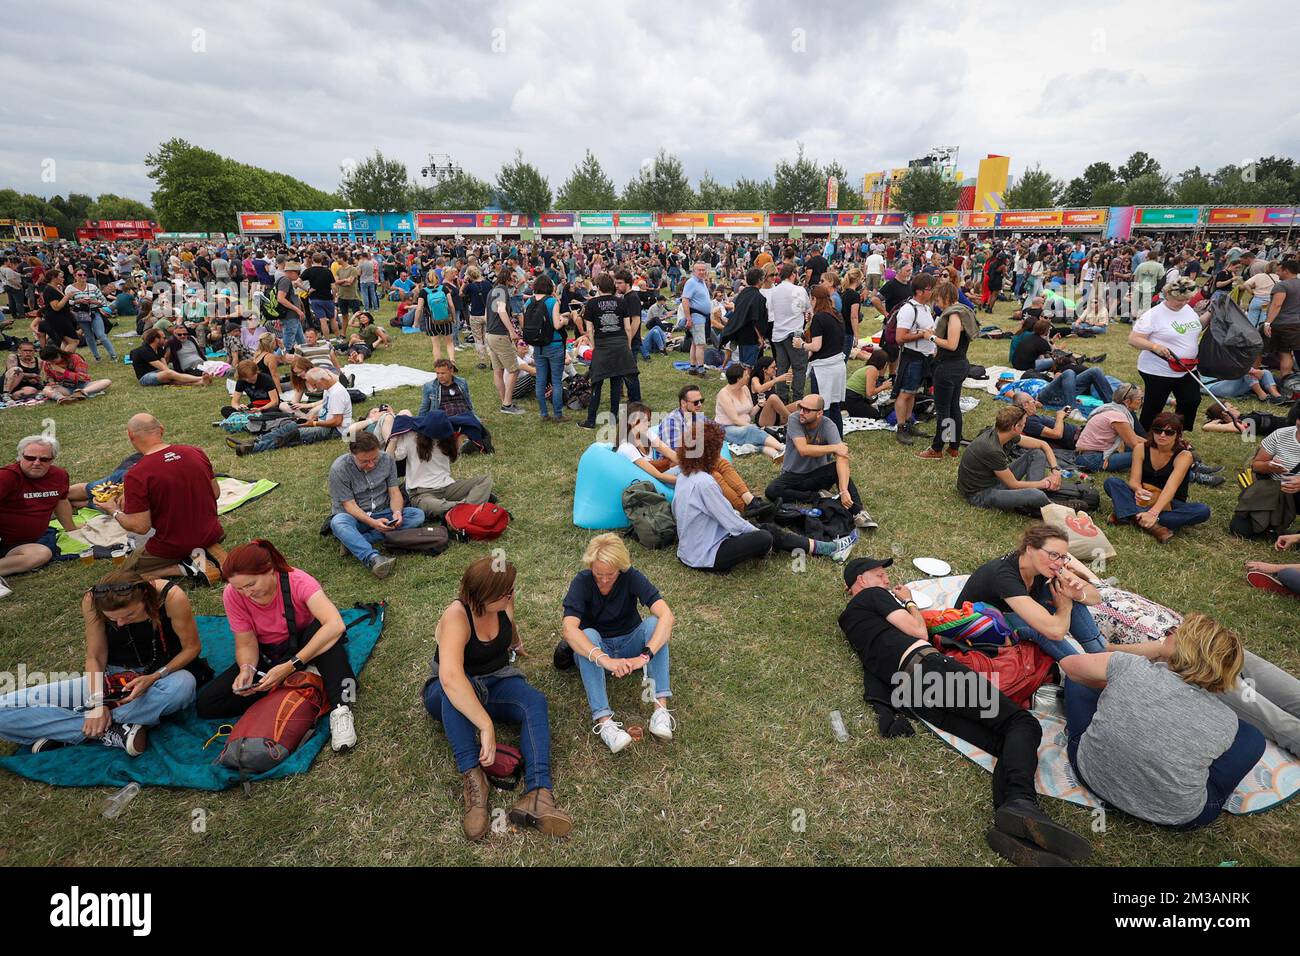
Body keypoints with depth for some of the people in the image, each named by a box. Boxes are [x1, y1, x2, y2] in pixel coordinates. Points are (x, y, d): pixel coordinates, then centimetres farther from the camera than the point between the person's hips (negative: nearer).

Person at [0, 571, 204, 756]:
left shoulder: (171, 597, -25)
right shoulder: (92, 601, -18)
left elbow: (192, 647, -13)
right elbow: (95, 657, -6)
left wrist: (154, 677, -27)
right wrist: (98, 702, -20)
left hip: (162, 674, -2)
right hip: (111, 678, 3)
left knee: (183, 684, -40)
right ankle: (113, 732, -22)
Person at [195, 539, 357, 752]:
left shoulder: (297, 581, -29)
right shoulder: (232, 595, -18)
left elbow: (336, 625, -43)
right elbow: (246, 643, -10)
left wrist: (291, 666, -45)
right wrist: (246, 668, -32)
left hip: (303, 645, -4)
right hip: (266, 656, 4)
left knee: (321, 628, -38)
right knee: (205, 704, -14)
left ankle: (341, 708, -35)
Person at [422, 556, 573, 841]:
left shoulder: (504, 603, -10)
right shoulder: (456, 617, -29)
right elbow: (450, 677, -45)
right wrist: (486, 726, -49)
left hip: (497, 683, 4)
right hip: (450, 693, -4)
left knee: (535, 701, -28)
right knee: (454, 689, -40)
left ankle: (537, 793, -44)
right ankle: (472, 777, -41)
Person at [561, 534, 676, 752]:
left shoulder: (631, 577, -19)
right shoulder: (582, 583, -22)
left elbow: (667, 615, -31)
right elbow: (569, 629, -37)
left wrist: (645, 655, -45)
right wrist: (605, 660, -51)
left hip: (629, 644, 1)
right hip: (594, 649, -1)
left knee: (653, 623, -27)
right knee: (588, 635, -34)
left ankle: (661, 707, -34)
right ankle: (604, 721, -42)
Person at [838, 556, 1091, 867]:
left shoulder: (847, 619, 33)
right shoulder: (872, 595, 11)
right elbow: (919, 632, 7)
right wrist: (909, 602, 23)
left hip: (907, 693, 8)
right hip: (925, 662, -7)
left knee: (1004, 743, -3)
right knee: (1022, 724, -11)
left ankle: (1009, 822, -31)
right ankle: (1020, 801, -37)